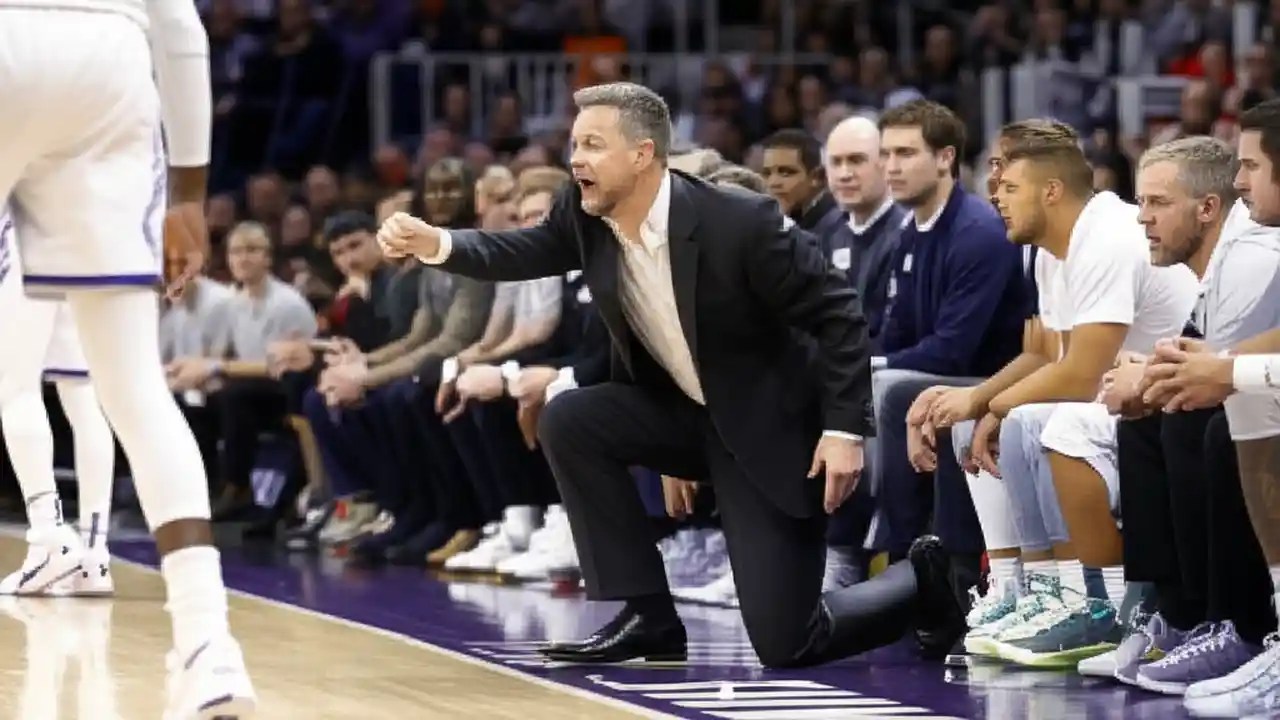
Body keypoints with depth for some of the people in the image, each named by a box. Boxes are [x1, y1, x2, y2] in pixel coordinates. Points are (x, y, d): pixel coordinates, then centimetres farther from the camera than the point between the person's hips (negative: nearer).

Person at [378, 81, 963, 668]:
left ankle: (922, 579, 19)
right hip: (679, 411, 7)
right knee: (566, 421, -19)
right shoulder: (586, 214, -9)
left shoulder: (739, 222, -27)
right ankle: (647, 615, -8)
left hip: (769, 426, -7)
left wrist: (844, 430, -24)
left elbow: (837, 312, -21)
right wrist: (436, 243, -26)